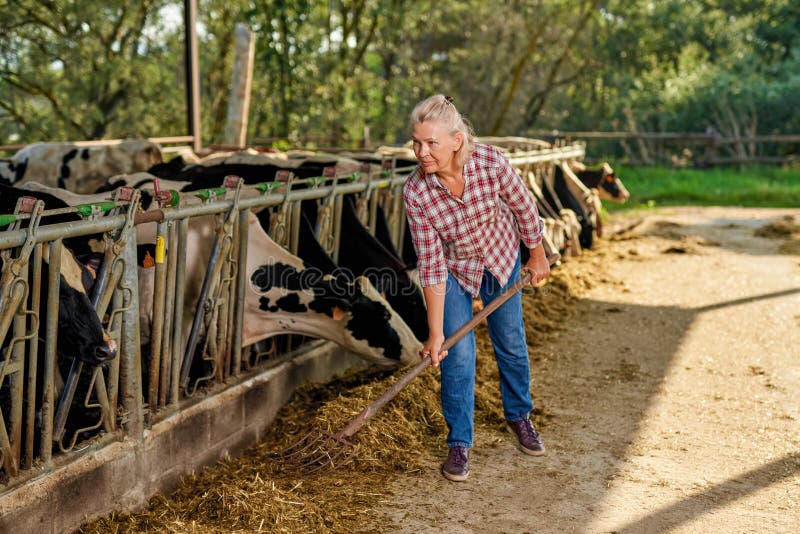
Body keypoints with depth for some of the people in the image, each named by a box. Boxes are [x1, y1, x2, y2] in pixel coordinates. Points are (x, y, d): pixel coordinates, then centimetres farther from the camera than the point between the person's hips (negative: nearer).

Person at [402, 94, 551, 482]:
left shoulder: (490, 163, -32)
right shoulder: (415, 192, -31)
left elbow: (523, 206, -12)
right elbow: (431, 266, -26)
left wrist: (537, 256, 1)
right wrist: (435, 333, -25)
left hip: (501, 258, 1)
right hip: (454, 269, -1)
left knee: (511, 342, 14)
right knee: (458, 354, -8)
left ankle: (519, 416, 39)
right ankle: (460, 444, 8)